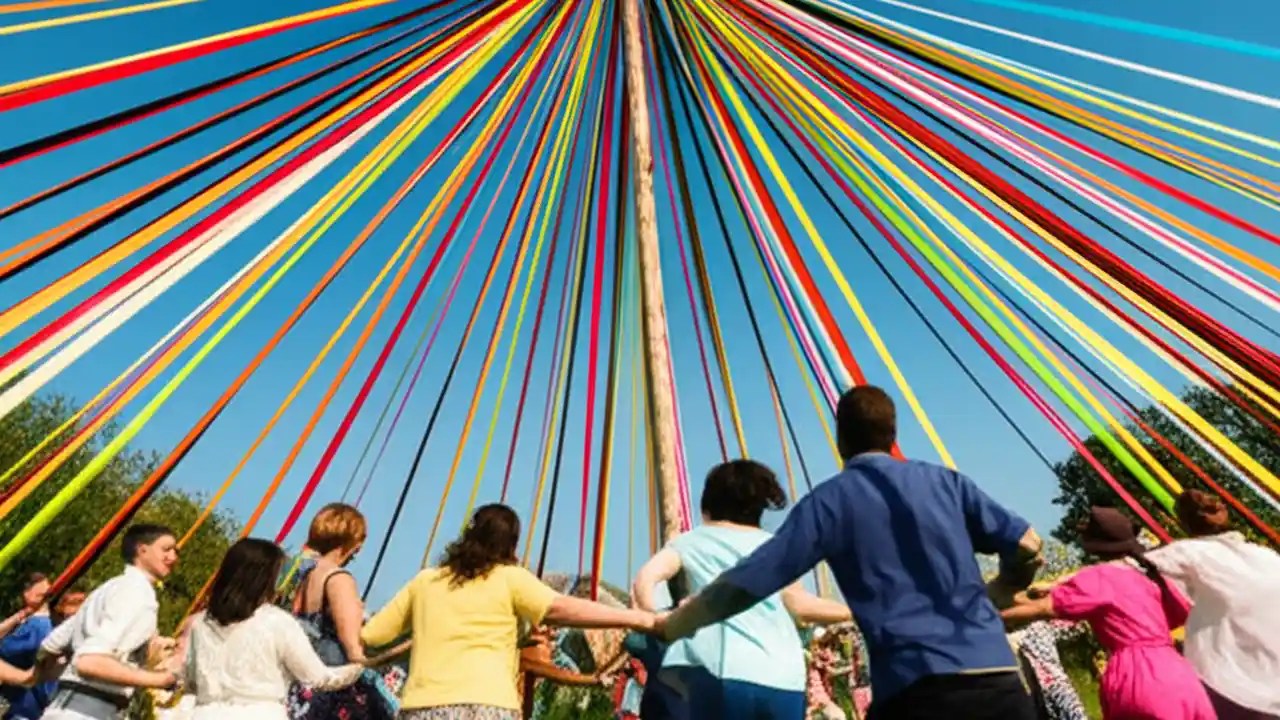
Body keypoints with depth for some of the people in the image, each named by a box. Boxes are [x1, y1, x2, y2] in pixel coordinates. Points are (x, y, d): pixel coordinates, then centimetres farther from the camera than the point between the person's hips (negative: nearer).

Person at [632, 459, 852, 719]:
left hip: (725, 676, -2)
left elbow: (645, 579, 1)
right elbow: (799, 606, 10)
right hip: (784, 682, 3)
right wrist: (854, 610, 23)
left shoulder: (691, 542, 16)